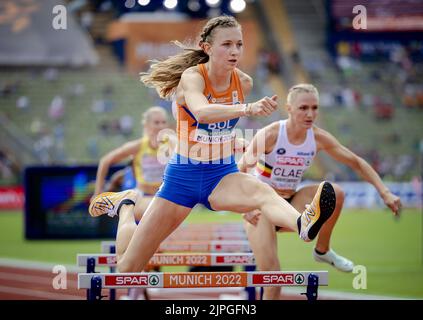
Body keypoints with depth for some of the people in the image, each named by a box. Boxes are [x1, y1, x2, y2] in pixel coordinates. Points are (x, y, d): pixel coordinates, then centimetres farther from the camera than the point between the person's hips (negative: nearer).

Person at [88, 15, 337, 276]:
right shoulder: (192, 77, -19)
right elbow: (201, 111, -44)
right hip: (183, 176, -2)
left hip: (222, 175, 2)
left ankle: (303, 225, -70)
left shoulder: (244, 82, -3)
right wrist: (248, 108, -57)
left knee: (262, 192, -35)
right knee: (128, 267, 7)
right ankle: (123, 205, 41)